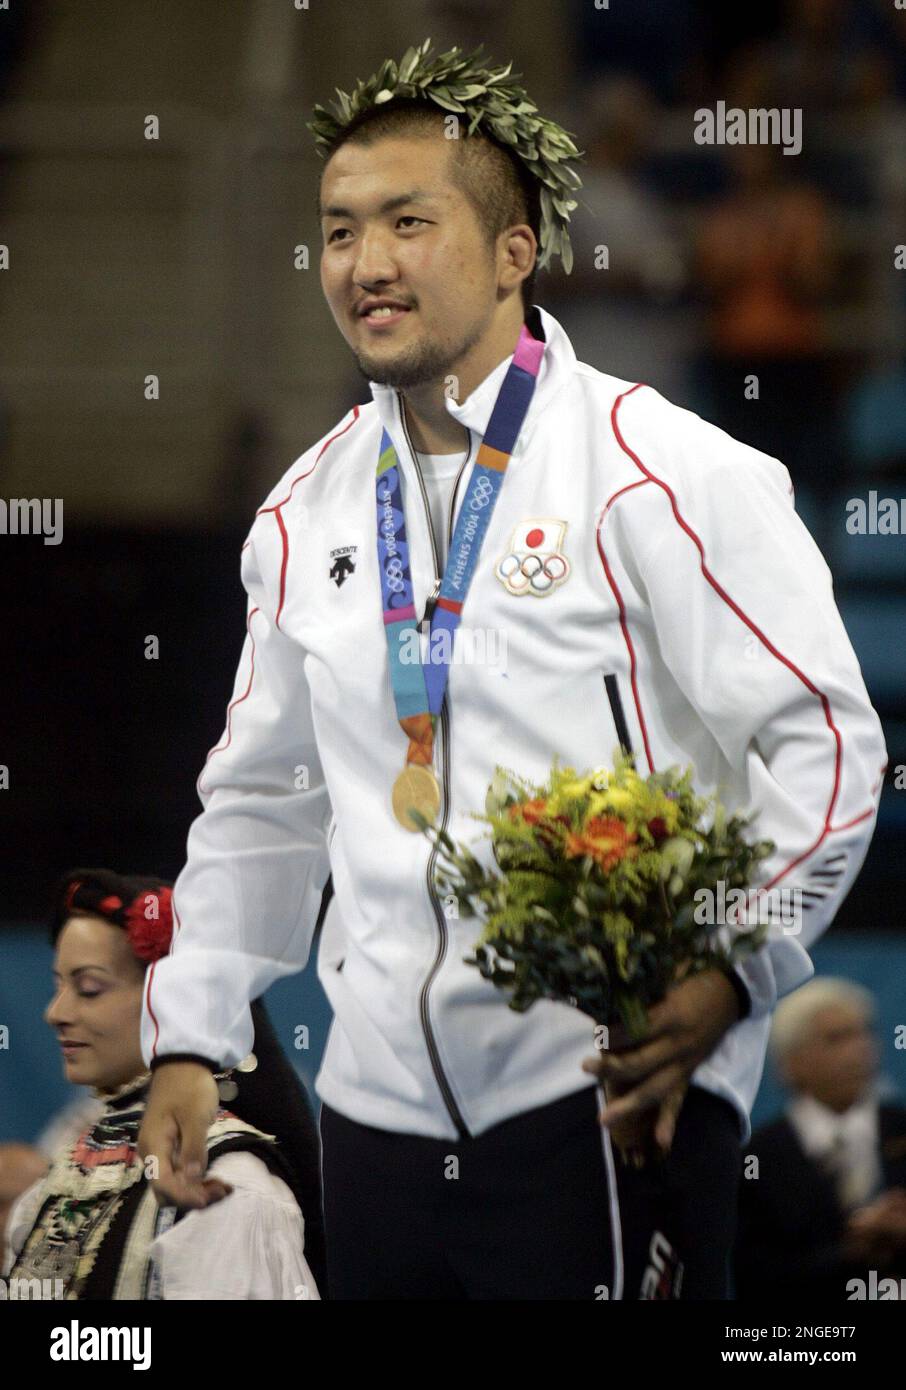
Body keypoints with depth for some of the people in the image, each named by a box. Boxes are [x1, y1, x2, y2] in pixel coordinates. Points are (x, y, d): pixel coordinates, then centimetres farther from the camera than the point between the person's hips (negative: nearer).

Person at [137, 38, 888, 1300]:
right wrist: (188, 1042, 16)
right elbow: (260, 802, 24)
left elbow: (826, 743, -8)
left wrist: (725, 976, -19)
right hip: (380, 1106, 5)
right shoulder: (307, 516, 14)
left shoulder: (659, 475, -4)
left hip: (611, 1099, -5)